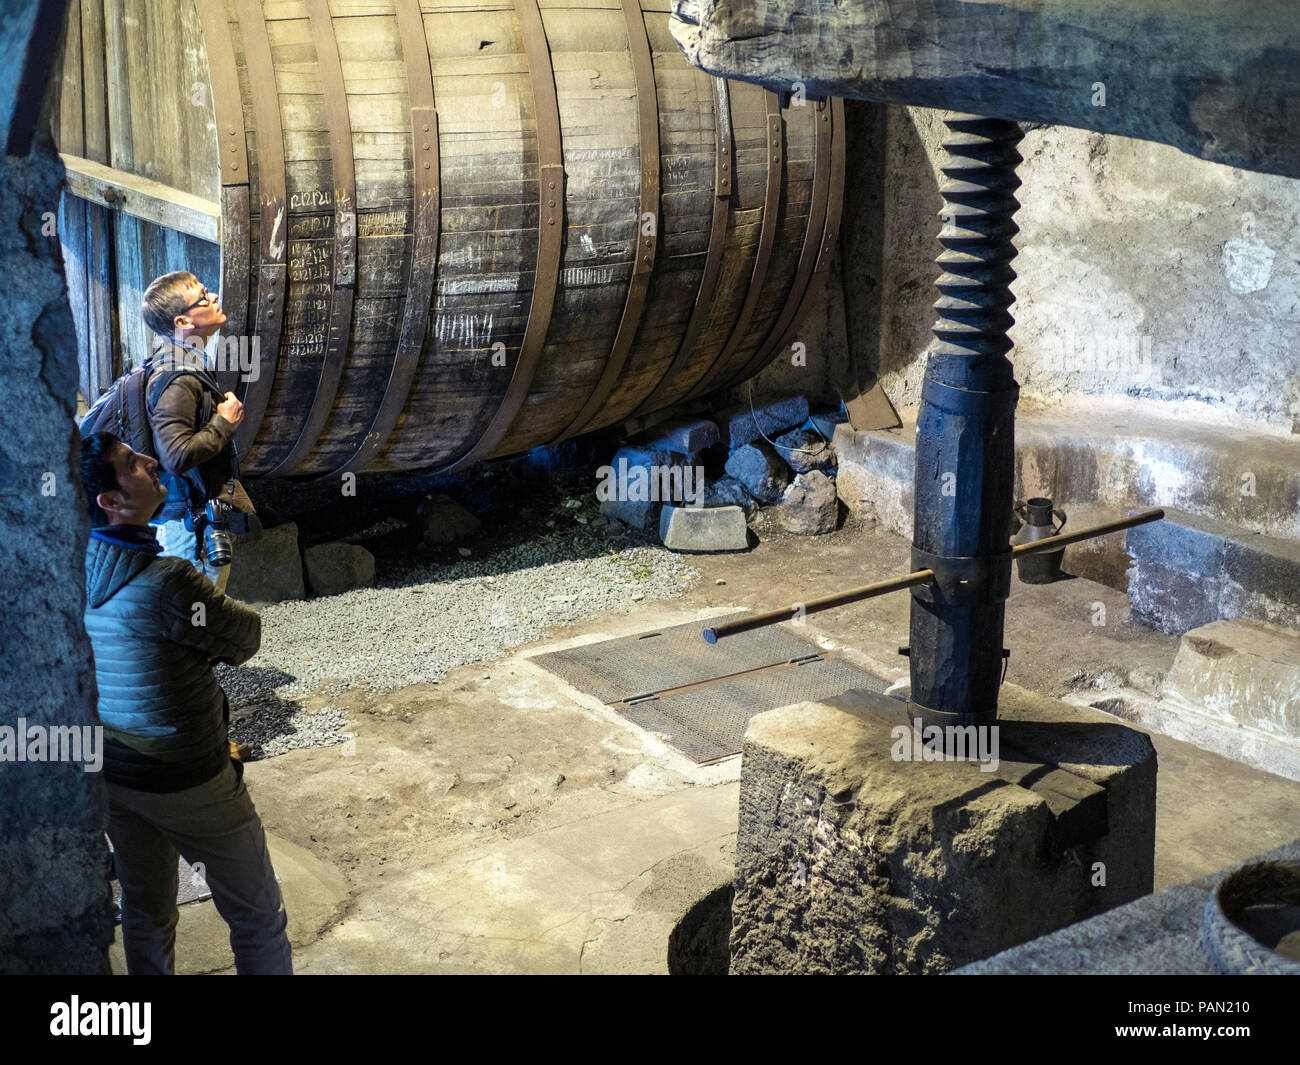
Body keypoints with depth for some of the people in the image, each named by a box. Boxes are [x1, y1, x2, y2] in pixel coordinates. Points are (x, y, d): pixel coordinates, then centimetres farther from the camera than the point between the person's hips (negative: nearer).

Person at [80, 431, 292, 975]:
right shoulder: (164, 582, -30)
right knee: (258, 918, 12)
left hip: (111, 771, 7)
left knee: (145, 910, 24)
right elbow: (249, 636, -16)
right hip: (185, 782, -7)